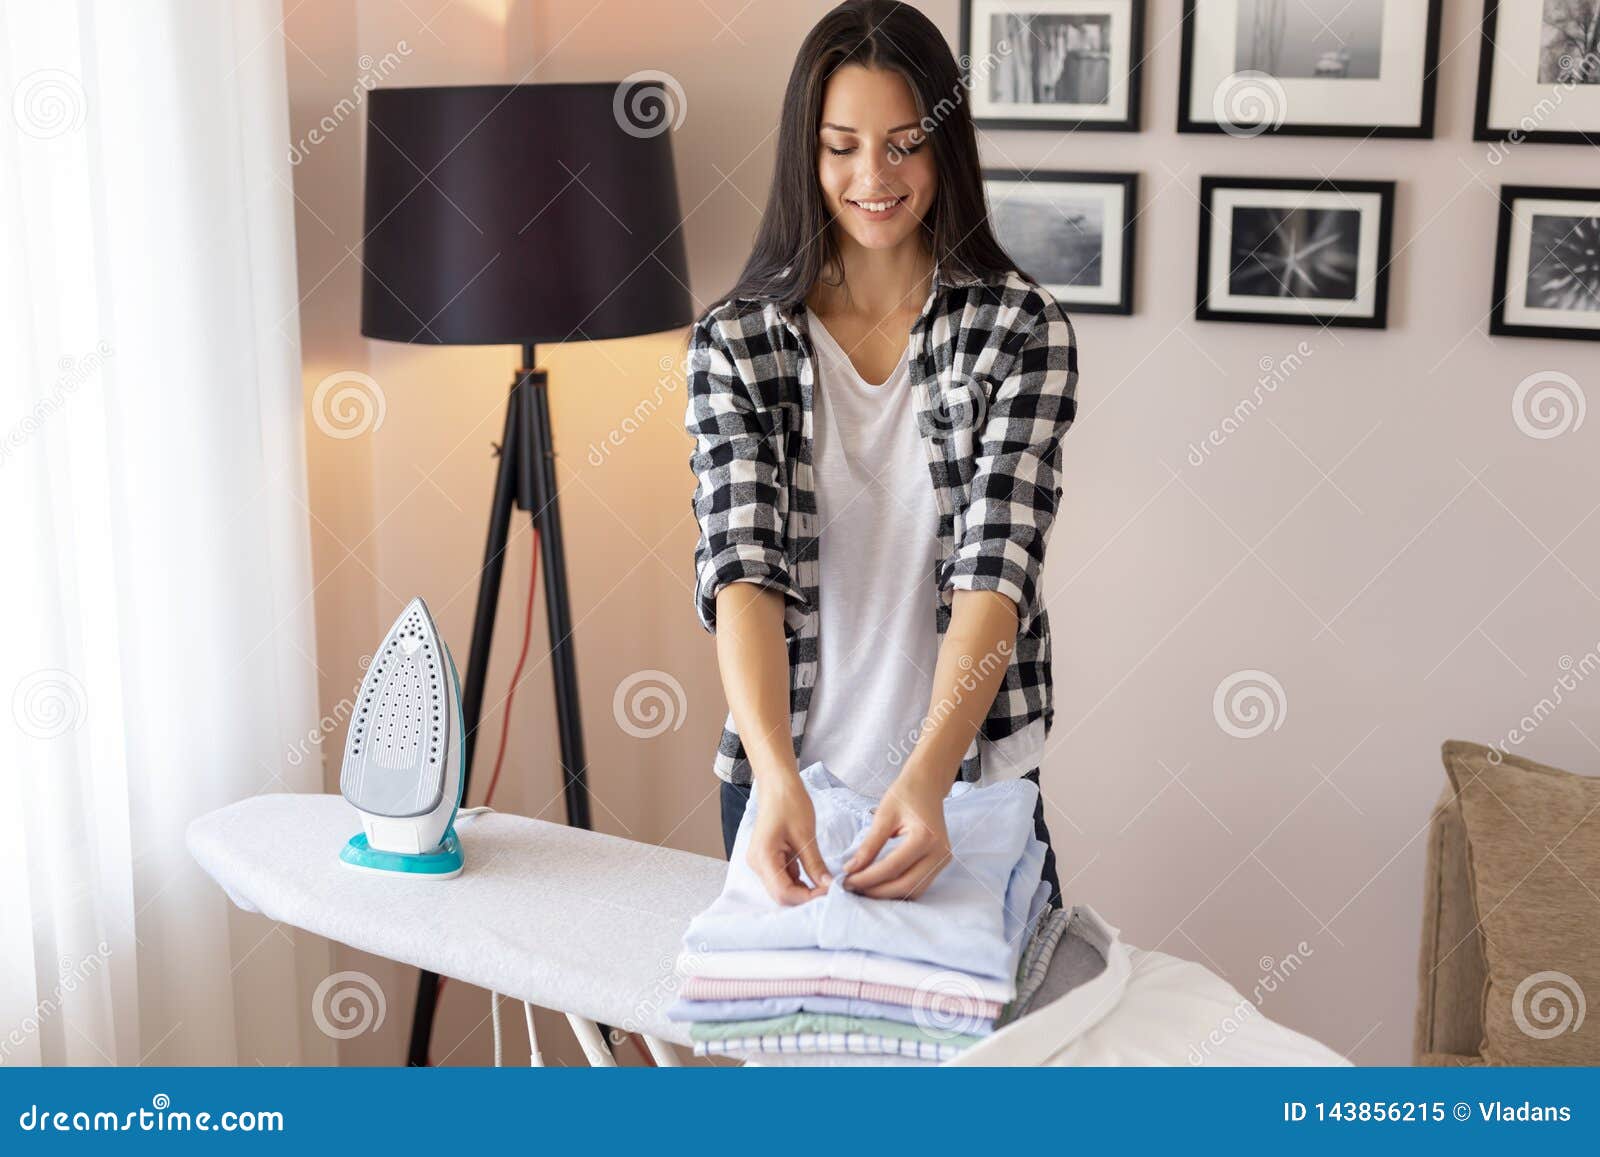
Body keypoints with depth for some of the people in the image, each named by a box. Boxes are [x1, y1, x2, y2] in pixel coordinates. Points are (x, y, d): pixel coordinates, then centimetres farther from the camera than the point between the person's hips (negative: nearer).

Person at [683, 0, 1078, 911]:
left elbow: (995, 562, -18)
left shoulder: (1022, 328, -8)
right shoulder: (733, 342, -4)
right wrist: (777, 774, -32)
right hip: (781, 778, 2)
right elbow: (743, 562, -16)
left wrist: (925, 778, -32)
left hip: (969, 780, -1)